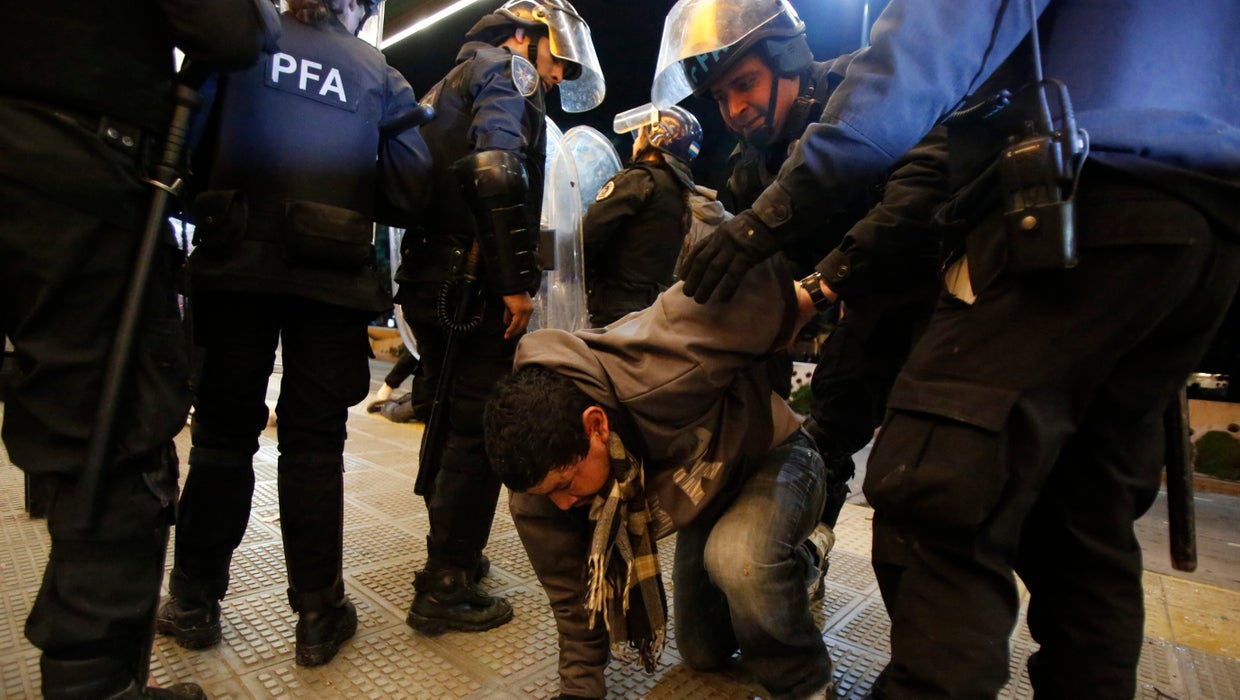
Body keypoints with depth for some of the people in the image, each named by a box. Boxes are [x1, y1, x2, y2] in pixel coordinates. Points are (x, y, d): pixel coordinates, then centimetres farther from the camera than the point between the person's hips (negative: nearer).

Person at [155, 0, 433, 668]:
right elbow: (410, 189, -1)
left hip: (237, 265, 1)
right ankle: (317, 612, 11)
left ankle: (194, 602, 22)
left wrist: (208, 210, 17)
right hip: (333, 276, 0)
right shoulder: (380, 75, 7)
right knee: (314, 441, 5)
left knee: (222, 432, 11)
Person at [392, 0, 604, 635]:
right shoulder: (503, 72, -1)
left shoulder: (452, 82, 29)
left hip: (428, 282, 10)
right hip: (471, 287, -10)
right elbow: (497, 173, -20)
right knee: (480, 431, -5)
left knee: (454, 421, 18)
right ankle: (446, 588, 3)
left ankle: (451, 556, 32)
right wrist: (518, 283, -19)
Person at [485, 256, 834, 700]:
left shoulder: (662, 371, -45)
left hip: (774, 459, -5)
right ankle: (793, 564, 40)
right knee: (702, 653, 16)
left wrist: (802, 299, -15)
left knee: (738, 557, -38)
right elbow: (574, 589, -11)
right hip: (708, 494, 6)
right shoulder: (544, 469, -25)